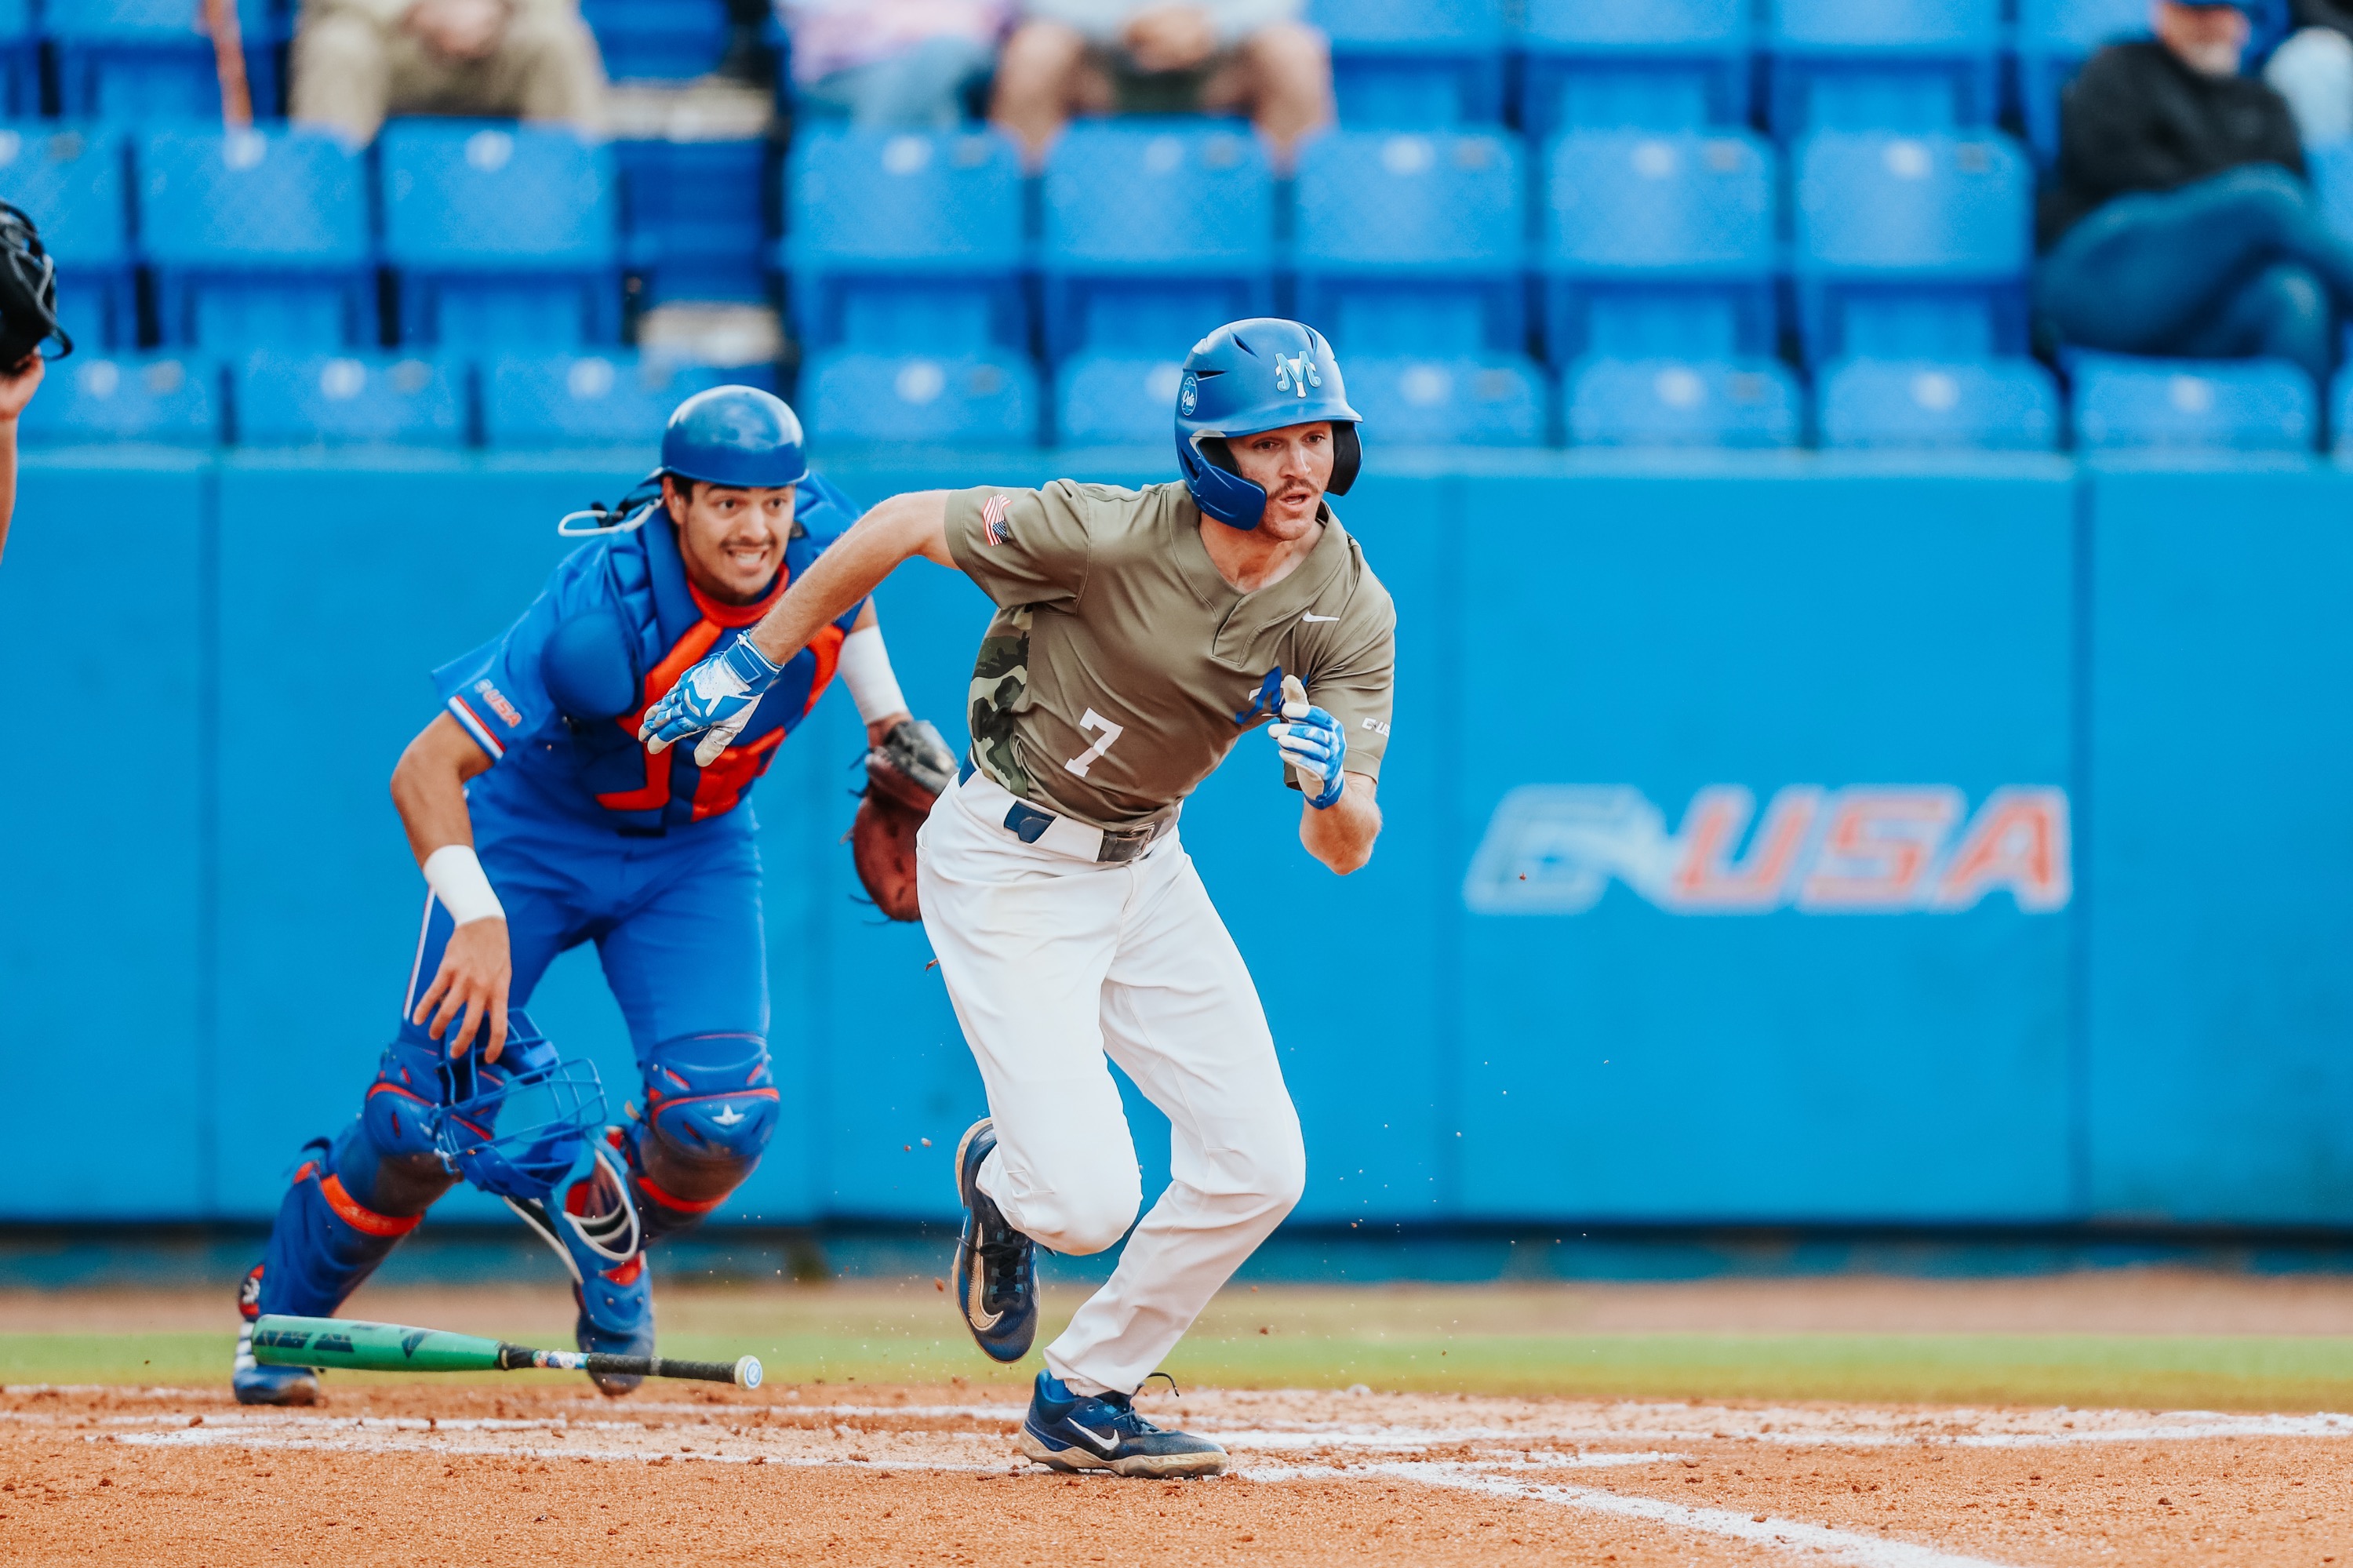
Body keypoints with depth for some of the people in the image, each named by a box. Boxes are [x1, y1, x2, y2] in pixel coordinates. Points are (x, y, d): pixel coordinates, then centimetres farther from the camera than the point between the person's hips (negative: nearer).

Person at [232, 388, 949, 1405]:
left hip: (693, 847, 4)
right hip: (530, 826, -4)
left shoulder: (819, 541, -20)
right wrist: (478, 920, -46)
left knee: (720, 1122, -17)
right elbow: (426, 770, -35)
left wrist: (887, 722, 6)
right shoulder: (601, 612, -36)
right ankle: (282, 1311, 16)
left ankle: (610, 1232, 19)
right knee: (427, 1111, -11)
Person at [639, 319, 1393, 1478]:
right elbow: (904, 523, -13)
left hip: (1143, 864, 6)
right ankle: (1002, 1177, 22)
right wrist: (753, 662, -8)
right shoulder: (1111, 535, -25)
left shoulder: (1352, 611, -10)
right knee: (1089, 1201, -17)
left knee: (1258, 1165, -3)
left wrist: (1332, 785, -35)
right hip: (1007, 863, -6)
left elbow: (1345, 851, -11)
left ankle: (1083, 1400, 17)